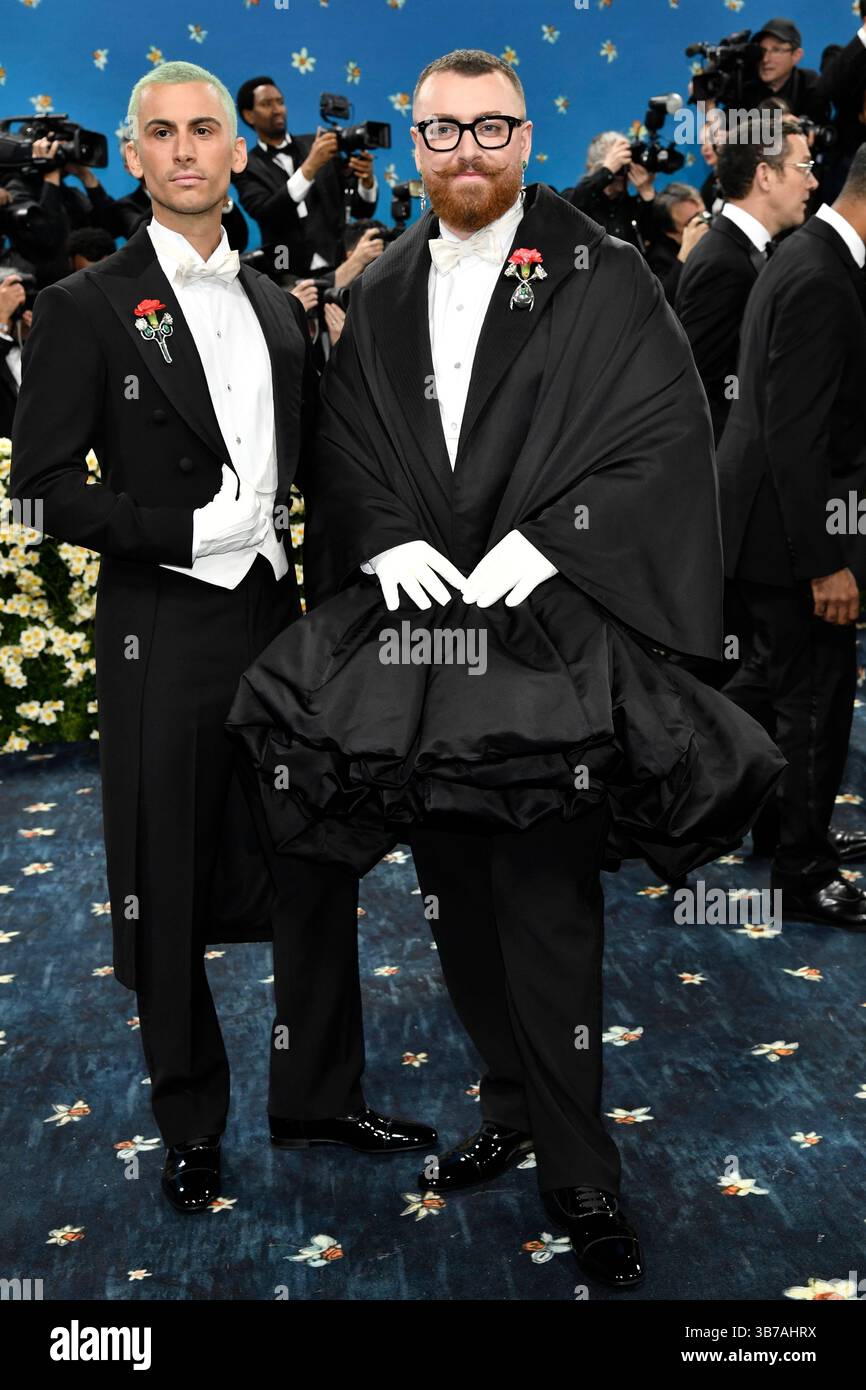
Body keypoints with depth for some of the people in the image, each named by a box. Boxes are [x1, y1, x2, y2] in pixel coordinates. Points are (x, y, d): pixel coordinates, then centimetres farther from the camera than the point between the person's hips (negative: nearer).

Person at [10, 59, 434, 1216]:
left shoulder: (278, 307, 12)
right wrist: (189, 533, -19)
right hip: (164, 633, -5)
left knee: (319, 863, 12)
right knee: (170, 892, 7)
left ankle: (317, 1096, 30)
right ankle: (191, 1125, 25)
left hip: (280, 619, 5)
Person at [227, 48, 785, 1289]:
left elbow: (667, 435, -8)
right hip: (417, 632, 5)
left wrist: (541, 546, -17)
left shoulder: (605, 281, -1)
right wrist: (384, 539, -6)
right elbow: (343, 444, 14)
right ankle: (516, 1107, 32)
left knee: (547, 910, -3)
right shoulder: (379, 298, 13)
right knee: (457, 899, 13)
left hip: (550, 642, -4)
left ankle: (578, 1176, 12)